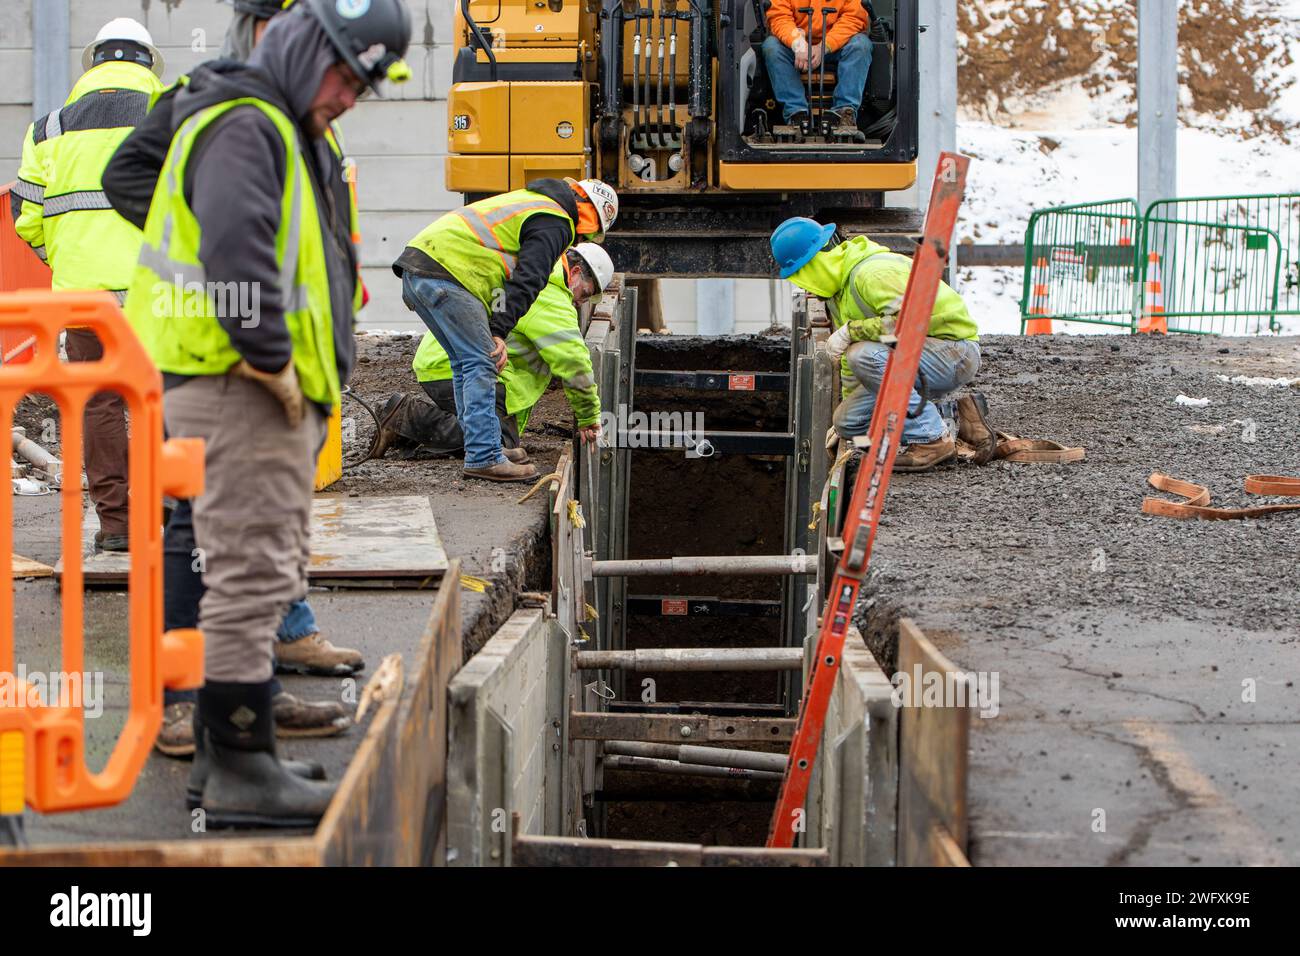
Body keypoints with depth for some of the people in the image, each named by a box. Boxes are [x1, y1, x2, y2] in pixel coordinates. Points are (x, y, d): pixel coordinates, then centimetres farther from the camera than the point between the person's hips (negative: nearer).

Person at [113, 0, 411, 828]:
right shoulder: (244, 127, -13)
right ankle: (242, 769, -6)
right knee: (253, 575, -9)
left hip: (276, 392, 11)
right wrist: (274, 364, -20)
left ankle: (224, 752, 23)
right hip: (241, 388, -11)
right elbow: (237, 253, -26)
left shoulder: (294, 137, 21)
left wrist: (312, 379, 16)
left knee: (266, 575, 15)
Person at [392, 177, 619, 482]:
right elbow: (527, 281, -13)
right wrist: (499, 332, -19)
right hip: (445, 272, -10)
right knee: (481, 362, -8)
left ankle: (481, 447, 22)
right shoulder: (555, 223, -2)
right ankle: (484, 458, -9)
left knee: (466, 362, 17)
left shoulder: (529, 201, 29)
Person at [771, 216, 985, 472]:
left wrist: (850, 330, -28)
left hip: (956, 352, -10)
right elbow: (848, 359, 22)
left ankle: (932, 440, -19)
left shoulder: (873, 273, -22)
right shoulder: (838, 289, 12)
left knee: (866, 355, -32)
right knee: (848, 423, 0)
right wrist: (847, 409, 27)